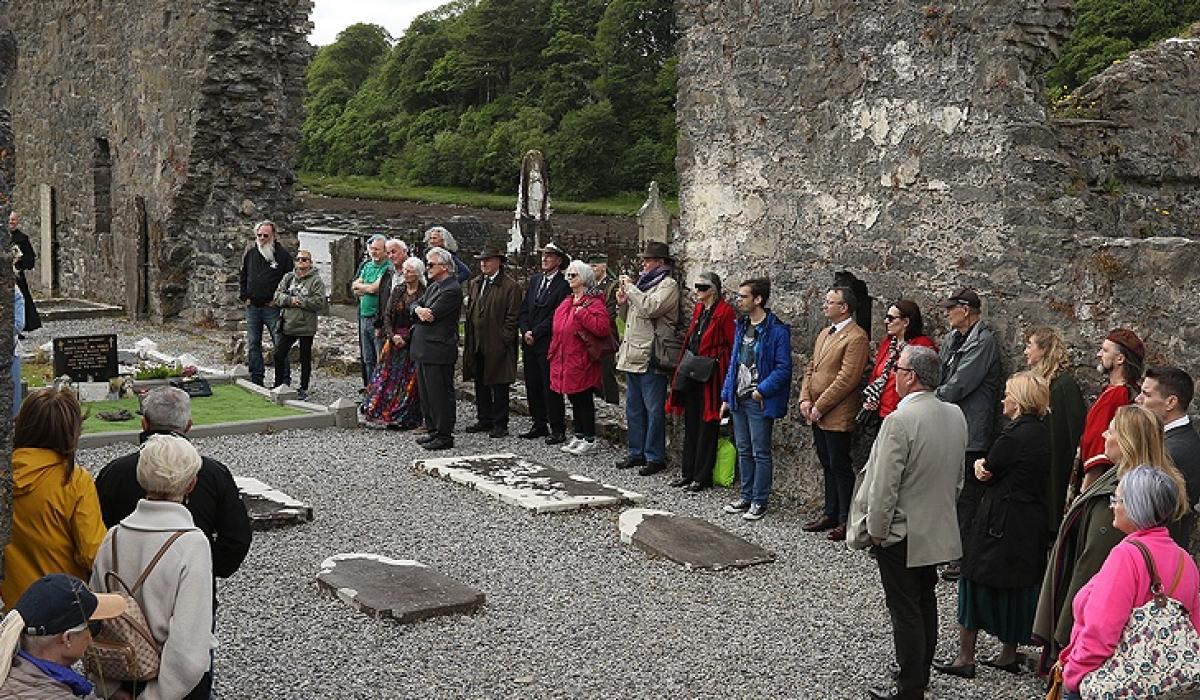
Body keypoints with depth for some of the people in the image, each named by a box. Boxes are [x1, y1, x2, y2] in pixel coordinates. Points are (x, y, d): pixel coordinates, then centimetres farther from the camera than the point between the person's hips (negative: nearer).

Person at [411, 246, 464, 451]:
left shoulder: (452, 290, -15)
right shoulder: (433, 286, 16)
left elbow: (431, 315, -20)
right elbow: (415, 305, 11)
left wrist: (420, 312, 0)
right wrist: (419, 309, -11)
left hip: (438, 350, -10)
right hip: (423, 349, 10)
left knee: (440, 394, -3)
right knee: (425, 393, 16)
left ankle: (445, 436, 4)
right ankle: (433, 430, 26)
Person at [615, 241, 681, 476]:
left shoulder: (668, 285, -7)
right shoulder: (642, 283, 20)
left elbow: (650, 308, -23)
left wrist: (630, 288, -13)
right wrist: (622, 304, 7)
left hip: (651, 358, -9)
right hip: (632, 355, 9)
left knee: (654, 410, -3)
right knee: (633, 408, 14)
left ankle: (655, 457, 2)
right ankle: (637, 453, 23)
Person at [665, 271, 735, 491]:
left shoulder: (724, 311, -11)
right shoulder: (698, 309, 14)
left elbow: (731, 345, -12)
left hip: (710, 375, -8)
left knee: (706, 426, -1)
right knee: (690, 424, 13)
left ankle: (701, 477, 5)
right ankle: (687, 472, 21)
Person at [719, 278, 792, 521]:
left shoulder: (777, 331, -13)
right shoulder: (740, 326, 11)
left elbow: (783, 369, -14)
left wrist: (762, 391, -18)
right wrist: (726, 396, 14)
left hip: (759, 401, -7)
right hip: (739, 399, 8)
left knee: (760, 453, 0)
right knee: (743, 451, 14)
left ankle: (759, 502, 8)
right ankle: (746, 498, 24)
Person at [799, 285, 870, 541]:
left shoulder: (856, 338, -14)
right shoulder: (824, 333, 16)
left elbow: (847, 378, -20)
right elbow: (811, 367, 17)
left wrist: (819, 407, -17)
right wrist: (805, 399, 3)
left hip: (837, 416, -9)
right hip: (817, 414, 9)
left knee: (840, 467, -2)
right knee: (828, 466, 16)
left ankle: (846, 521, 6)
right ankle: (830, 514, 25)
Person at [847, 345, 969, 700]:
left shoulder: (899, 421, -24)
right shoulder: (956, 415, 0)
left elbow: (884, 486, -21)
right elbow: (957, 477, 11)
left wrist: (875, 530, -9)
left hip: (901, 534, -8)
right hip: (937, 530, 8)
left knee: (905, 610, 2)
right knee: (925, 601, 20)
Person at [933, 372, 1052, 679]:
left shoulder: (1014, 435, -20)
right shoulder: (1043, 432, 6)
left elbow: (988, 474, -13)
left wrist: (980, 466, 7)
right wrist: (984, 466, -8)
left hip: (1000, 522, -8)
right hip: (1032, 523, 8)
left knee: (976, 582, 3)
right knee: (1018, 586, 15)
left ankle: (965, 658, 8)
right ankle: (1009, 653, 25)